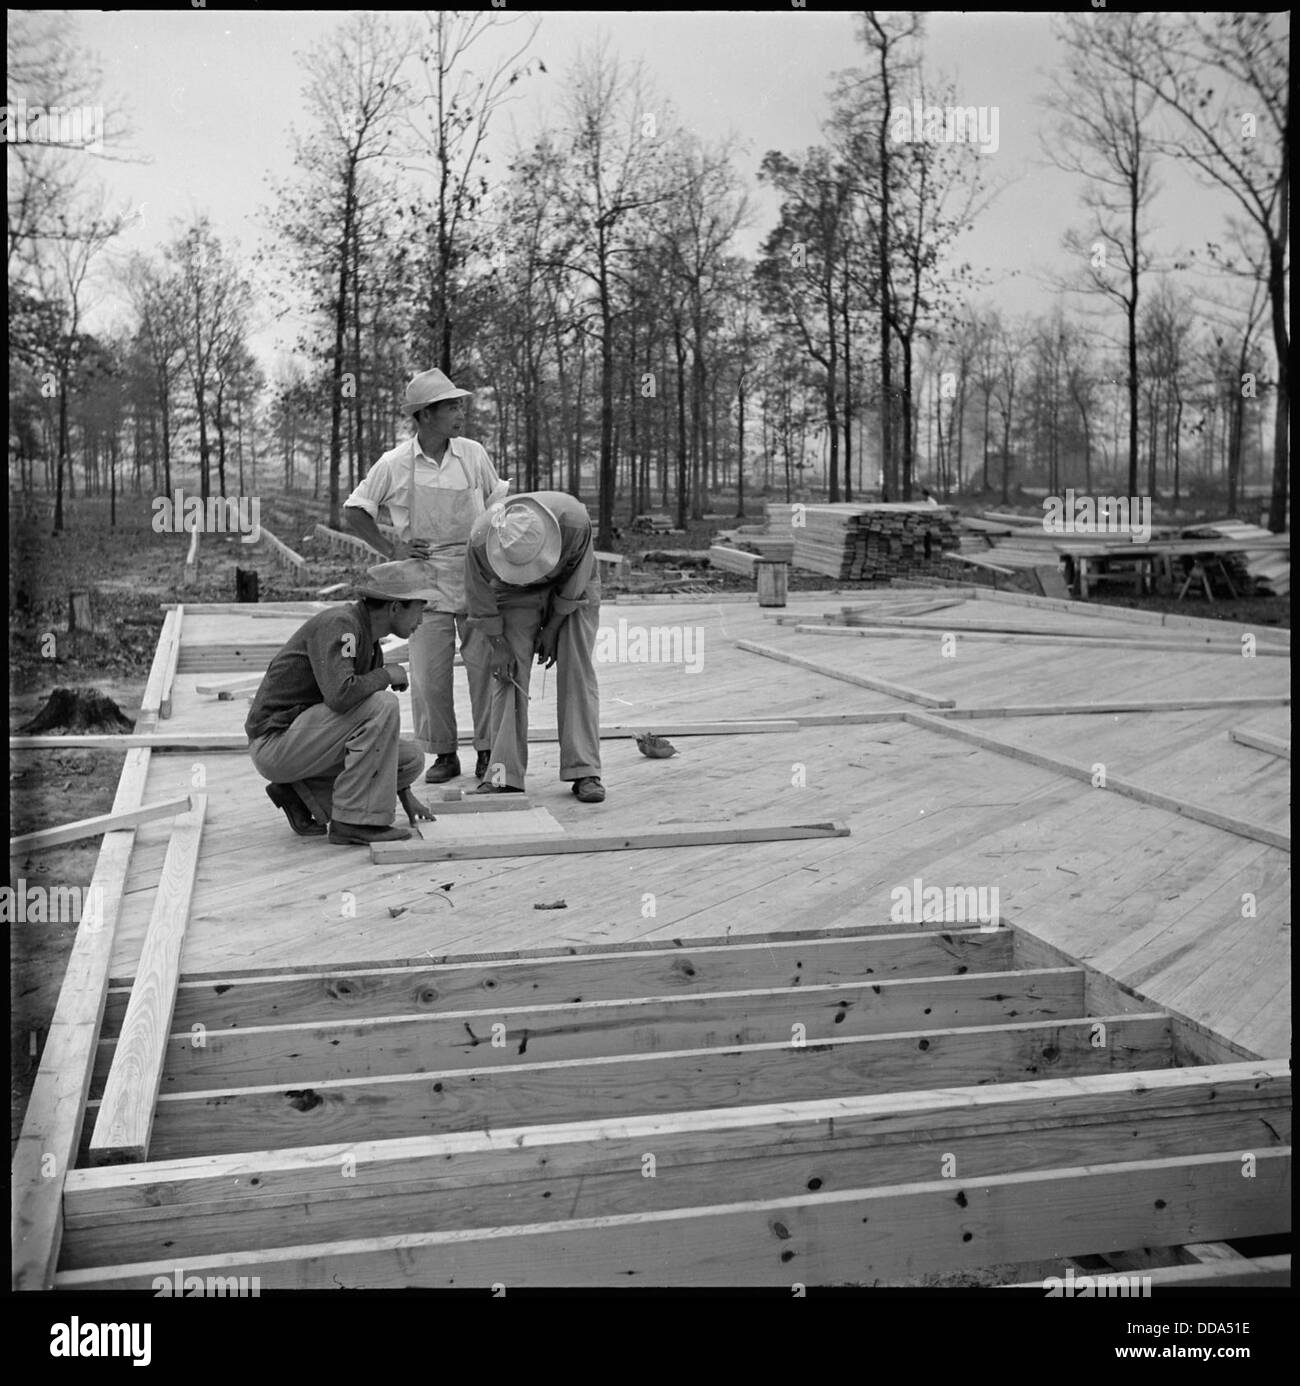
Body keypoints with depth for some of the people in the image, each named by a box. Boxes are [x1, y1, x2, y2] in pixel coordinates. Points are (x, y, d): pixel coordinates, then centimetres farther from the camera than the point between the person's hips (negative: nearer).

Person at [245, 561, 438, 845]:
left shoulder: (370, 645, 11)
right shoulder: (338, 624, -18)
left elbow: (382, 728, 20)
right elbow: (340, 696, -34)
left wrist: (405, 793, 20)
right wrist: (387, 675, -15)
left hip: (304, 742, 9)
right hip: (275, 743, -9)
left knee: (413, 759, 3)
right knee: (381, 704, -24)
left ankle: (303, 794, 7)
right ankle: (354, 821, -17)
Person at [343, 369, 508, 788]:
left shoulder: (473, 454, 1)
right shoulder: (394, 465, -5)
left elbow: (497, 501, 16)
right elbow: (353, 511, 5)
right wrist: (391, 549, -3)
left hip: (477, 577, 1)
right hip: (425, 580, -1)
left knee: (485, 665, 1)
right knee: (429, 672, 0)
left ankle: (488, 750, 12)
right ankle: (443, 754, 13)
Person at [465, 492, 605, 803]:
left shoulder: (575, 522, -36)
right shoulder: (481, 538, -33)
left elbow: (574, 581, -19)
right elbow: (479, 595, -14)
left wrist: (552, 630, -12)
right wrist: (497, 643, -10)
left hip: (573, 593, -1)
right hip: (516, 596, 1)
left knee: (577, 674, -10)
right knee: (510, 675, -10)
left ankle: (584, 773, -8)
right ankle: (505, 774, -8)